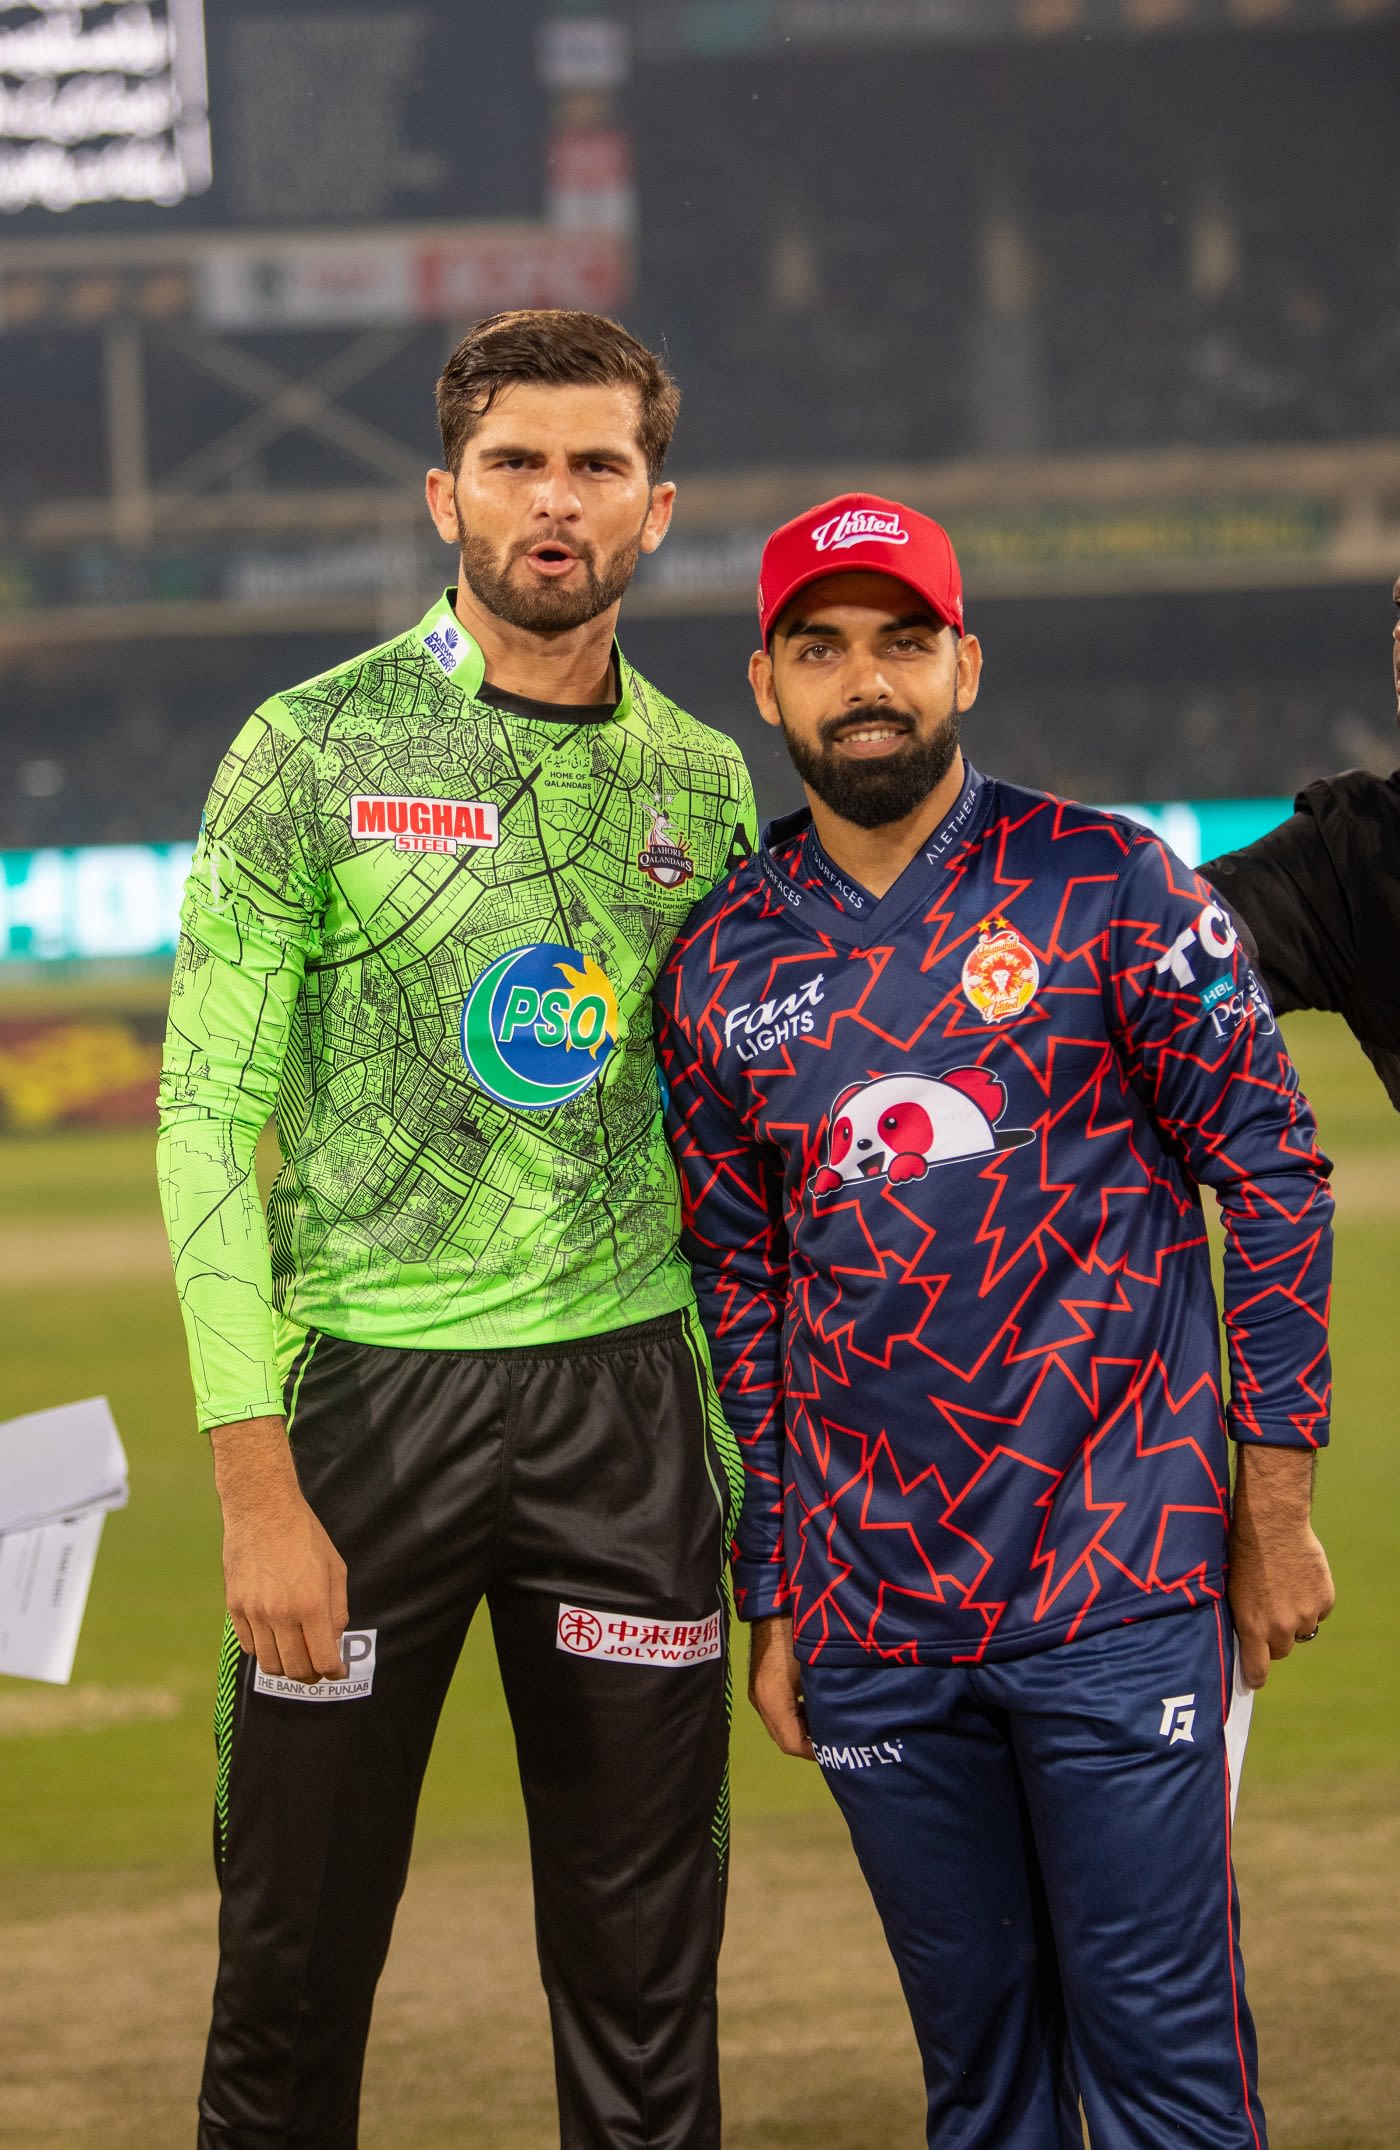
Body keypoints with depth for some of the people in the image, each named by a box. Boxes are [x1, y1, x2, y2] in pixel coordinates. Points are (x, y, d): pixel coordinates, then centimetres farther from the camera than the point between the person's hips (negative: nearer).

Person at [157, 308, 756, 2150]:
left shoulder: (701, 782, 9)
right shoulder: (315, 751, -3)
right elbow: (209, 1117, -6)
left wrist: (732, 1445, 10)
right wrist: (258, 1483, -14)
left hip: (624, 1390, 3)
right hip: (371, 1379, -3)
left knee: (645, 1988, 6)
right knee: (297, 1954, 2)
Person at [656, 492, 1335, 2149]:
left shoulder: (1110, 890, -1)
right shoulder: (721, 968, 8)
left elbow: (1271, 1176, 1)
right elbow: (739, 1286, 14)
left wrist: (1276, 1506, -3)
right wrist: (770, 1603, 12)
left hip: (1121, 1593, -3)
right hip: (873, 1622, 3)